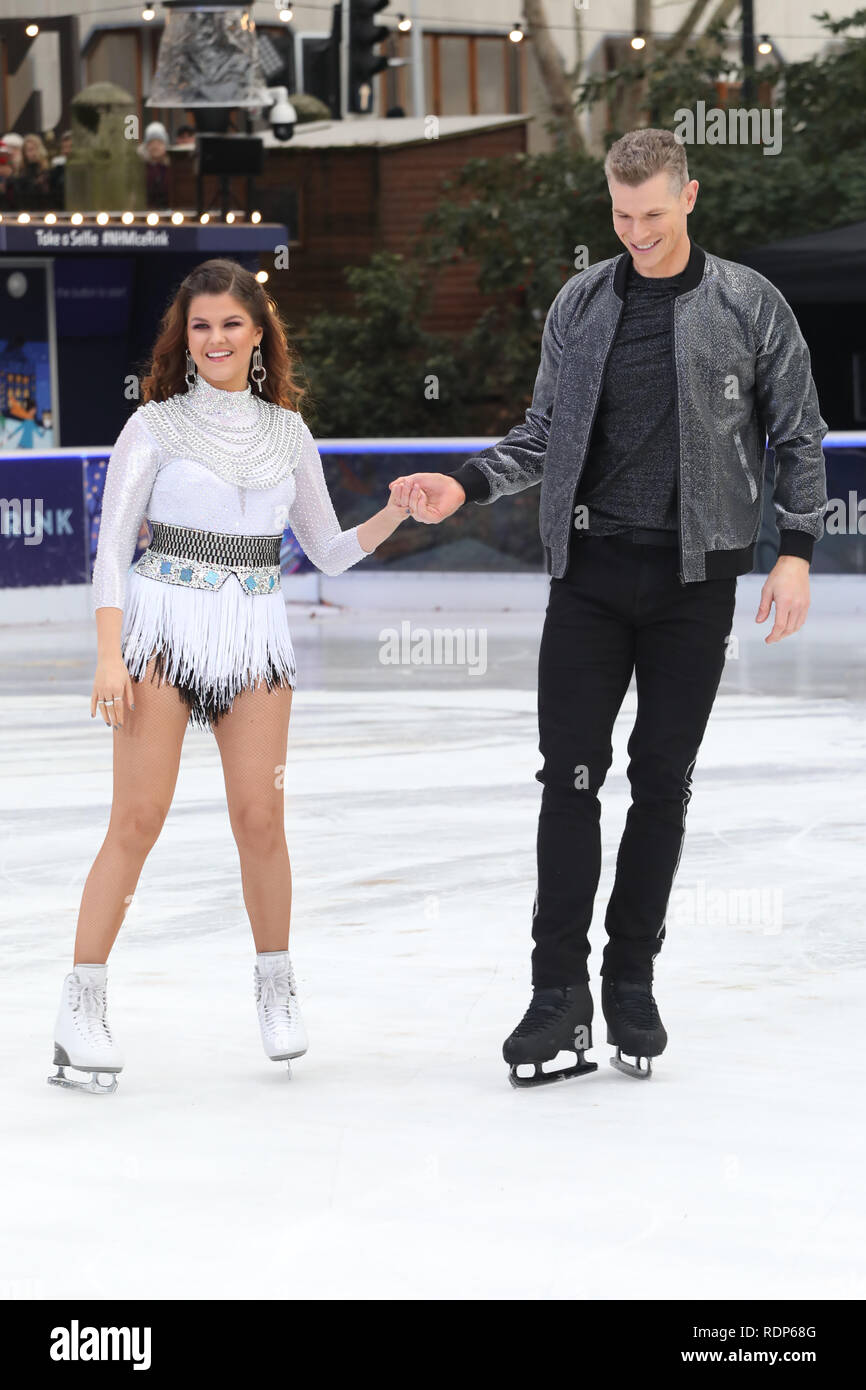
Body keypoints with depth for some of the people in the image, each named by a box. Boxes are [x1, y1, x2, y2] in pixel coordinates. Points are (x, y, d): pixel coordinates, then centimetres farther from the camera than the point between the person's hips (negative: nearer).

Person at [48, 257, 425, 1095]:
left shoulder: (287, 431, 12)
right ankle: (82, 1007, -5)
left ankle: (276, 988, 15)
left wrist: (395, 514, -1)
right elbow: (112, 546, 0)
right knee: (137, 820, -9)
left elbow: (329, 552, 16)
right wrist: (110, 656, -11)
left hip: (254, 637, 3)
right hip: (164, 629, -3)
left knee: (260, 817, -5)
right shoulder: (156, 425, 3)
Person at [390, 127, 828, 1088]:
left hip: (694, 575, -1)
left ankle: (632, 982, 14)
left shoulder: (749, 305, 1)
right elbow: (546, 431, 14)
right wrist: (466, 485, -1)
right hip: (589, 572, 1)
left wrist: (795, 549, -3)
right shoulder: (580, 303, 7)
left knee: (662, 783, 4)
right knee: (570, 776, -5)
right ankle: (560, 993, -2)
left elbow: (797, 434, 6)